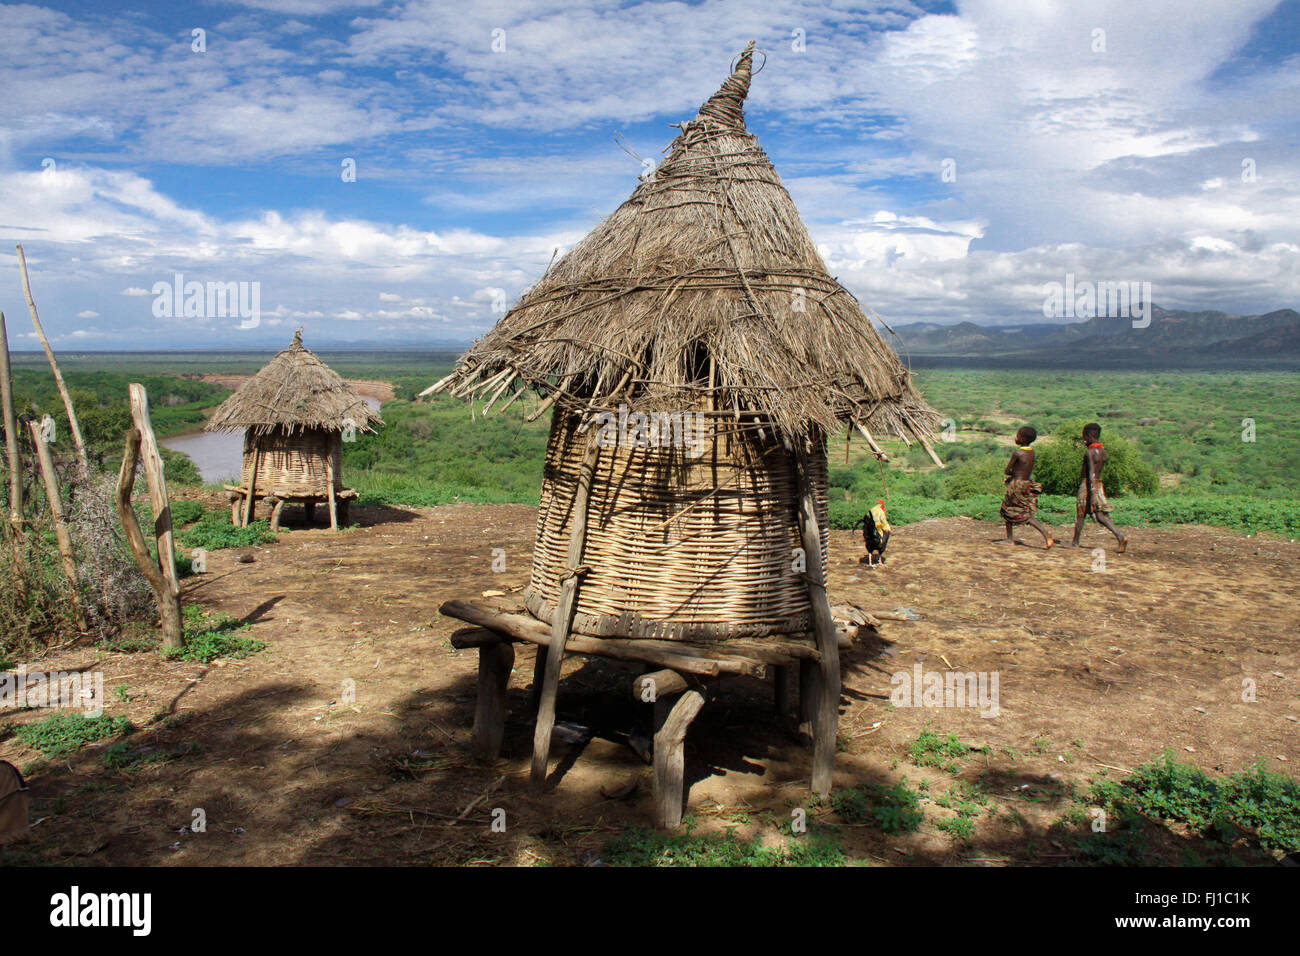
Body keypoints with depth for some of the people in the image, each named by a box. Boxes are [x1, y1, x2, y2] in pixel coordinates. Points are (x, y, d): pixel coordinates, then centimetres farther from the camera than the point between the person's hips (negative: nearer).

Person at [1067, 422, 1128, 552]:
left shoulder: (1090, 452, -16)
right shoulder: (1103, 451, 9)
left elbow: (1091, 474, -21)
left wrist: (1092, 495, -24)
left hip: (1088, 486, -7)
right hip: (1099, 485, 7)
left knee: (1080, 515, 7)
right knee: (1101, 516, 3)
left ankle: (1075, 543, 18)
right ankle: (1120, 537, -13)